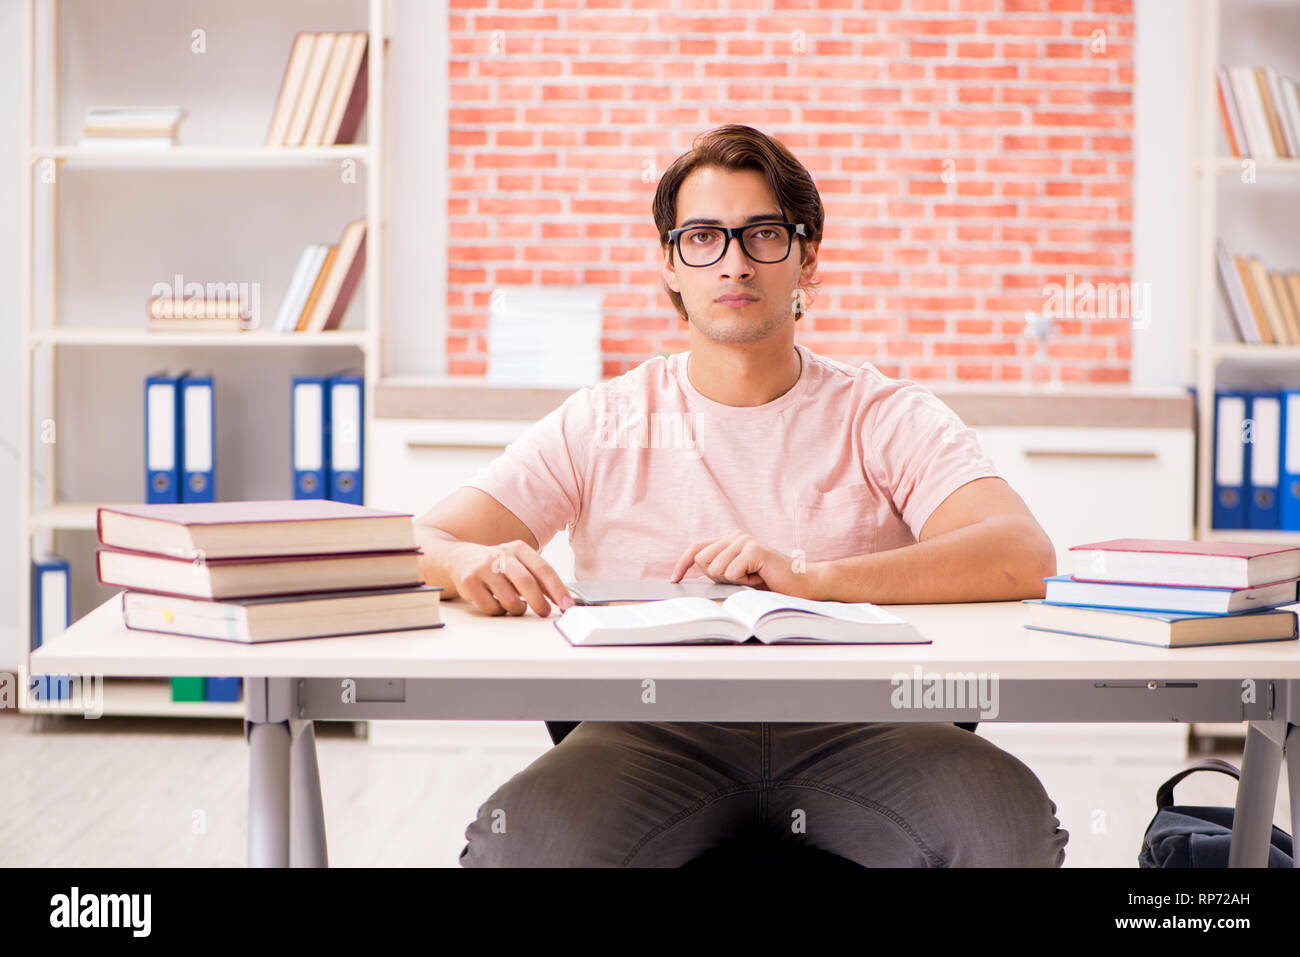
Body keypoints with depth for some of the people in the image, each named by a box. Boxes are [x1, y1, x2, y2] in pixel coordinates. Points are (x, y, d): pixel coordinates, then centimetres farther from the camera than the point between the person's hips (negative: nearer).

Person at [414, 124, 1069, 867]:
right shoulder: (599, 426, 11)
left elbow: (1026, 557, -9)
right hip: (655, 729, 0)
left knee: (1012, 826, -30)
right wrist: (476, 564, -21)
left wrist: (809, 576, -22)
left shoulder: (887, 418, 8)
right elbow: (419, 547, 6)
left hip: (852, 722, 1)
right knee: (518, 843, -33)